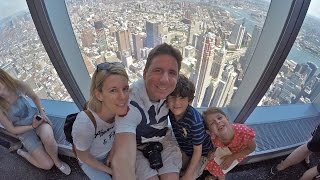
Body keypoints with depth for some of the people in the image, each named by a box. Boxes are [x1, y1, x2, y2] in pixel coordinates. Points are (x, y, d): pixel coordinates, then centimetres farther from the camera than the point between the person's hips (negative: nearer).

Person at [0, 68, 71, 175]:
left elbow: (34, 97, 5)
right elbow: (12, 130, -10)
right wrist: (32, 126, -16)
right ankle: (22, 153, 22)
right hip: (25, 131, -1)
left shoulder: (19, 86, -17)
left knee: (48, 138, -36)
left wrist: (42, 112, -4)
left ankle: (57, 161, -4)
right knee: (48, 165, -6)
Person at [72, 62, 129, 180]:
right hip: (91, 161, -3)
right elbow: (83, 155, -19)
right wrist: (110, 170, -11)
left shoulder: (120, 110, -27)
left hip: (111, 153, 3)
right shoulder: (84, 124, -39)